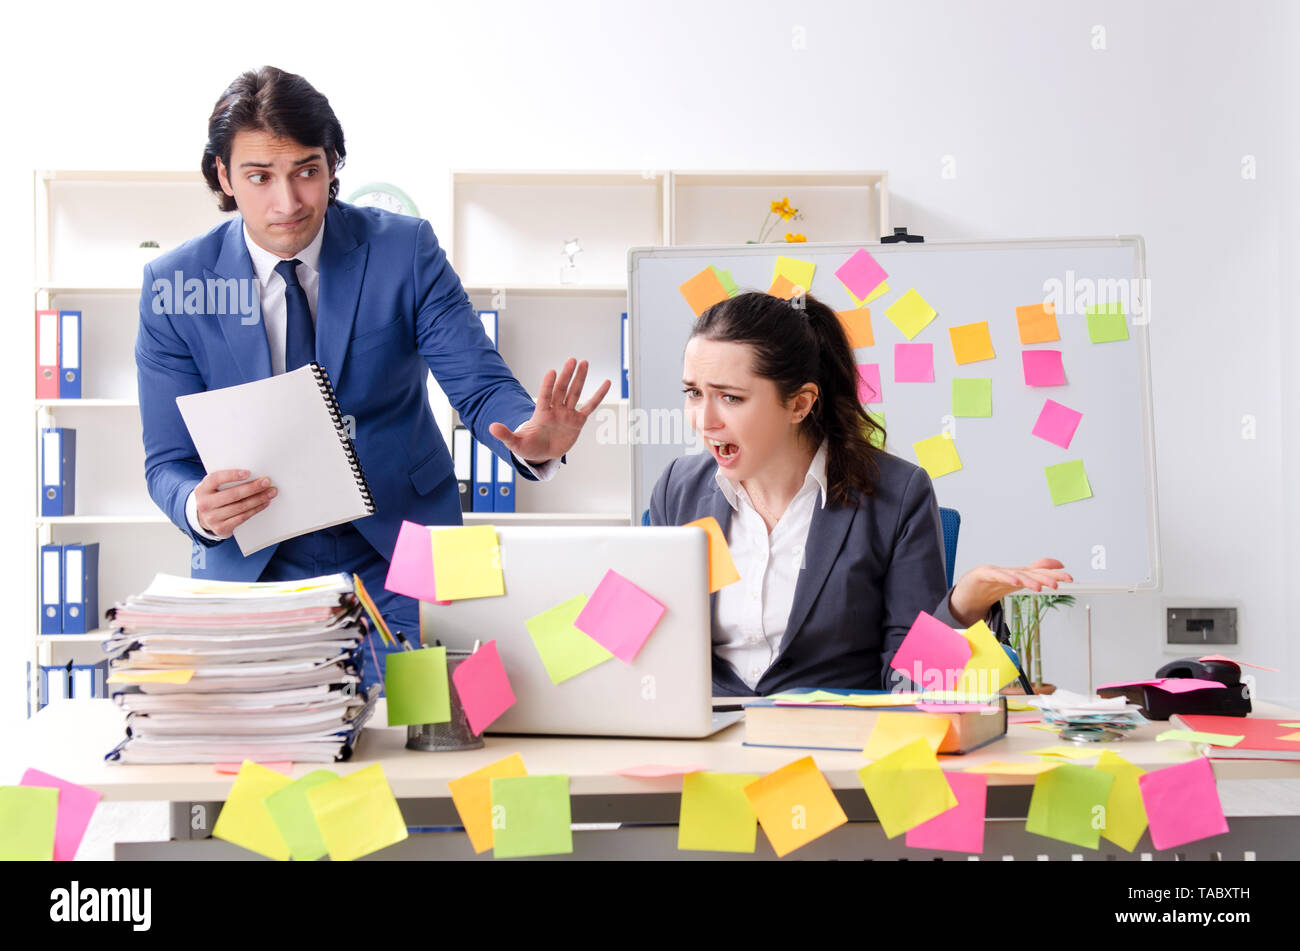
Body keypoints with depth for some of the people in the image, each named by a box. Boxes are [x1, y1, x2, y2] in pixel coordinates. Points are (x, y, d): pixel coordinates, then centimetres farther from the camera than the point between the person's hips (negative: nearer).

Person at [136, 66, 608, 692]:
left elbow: (480, 384, -10)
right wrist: (200, 509, -29)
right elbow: (169, 463, -4)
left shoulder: (405, 249, -6)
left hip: (397, 568, 0)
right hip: (252, 566, 1)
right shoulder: (173, 286, -5)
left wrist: (532, 440, -35)